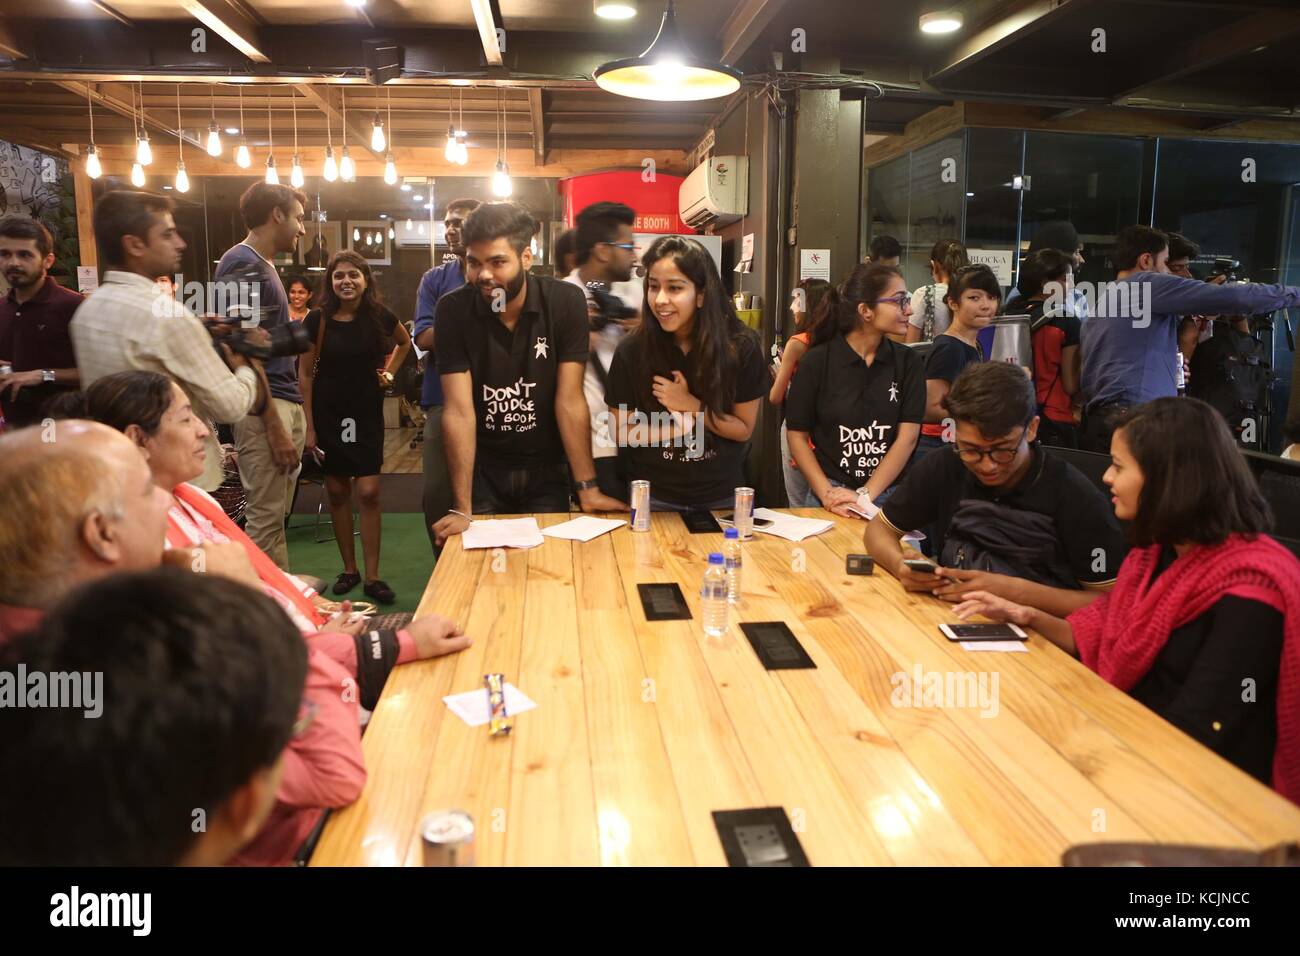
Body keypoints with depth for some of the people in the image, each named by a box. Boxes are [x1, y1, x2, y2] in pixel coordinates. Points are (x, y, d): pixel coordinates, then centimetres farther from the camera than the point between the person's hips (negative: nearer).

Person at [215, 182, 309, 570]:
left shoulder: (261, 266, 18)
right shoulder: (244, 266, -12)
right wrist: (274, 426, -20)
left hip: (285, 403, 10)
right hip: (265, 408, -10)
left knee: (275, 516, 15)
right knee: (265, 519, -3)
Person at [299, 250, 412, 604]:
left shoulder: (379, 315, -3)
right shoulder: (318, 319, -6)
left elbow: (405, 342, 19)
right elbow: (305, 373, -3)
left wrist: (389, 372, 4)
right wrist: (309, 427, -7)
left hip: (367, 412, 0)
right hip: (328, 414, 0)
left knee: (368, 493, -7)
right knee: (337, 492, 7)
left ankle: (372, 577, -1)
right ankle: (349, 569, 19)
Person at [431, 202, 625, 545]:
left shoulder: (565, 302, -14)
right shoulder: (453, 309, -14)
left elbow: (569, 400, -14)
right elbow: (459, 410, -17)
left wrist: (587, 489, -18)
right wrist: (462, 509, -21)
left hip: (546, 469, 0)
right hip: (482, 470, 0)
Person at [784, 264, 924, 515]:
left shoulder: (909, 363, 1)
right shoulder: (818, 361, -4)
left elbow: (908, 437, -5)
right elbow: (798, 435, -1)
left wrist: (865, 495, -14)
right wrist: (827, 493, -12)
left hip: (889, 495, 2)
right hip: (831, 497, -1)